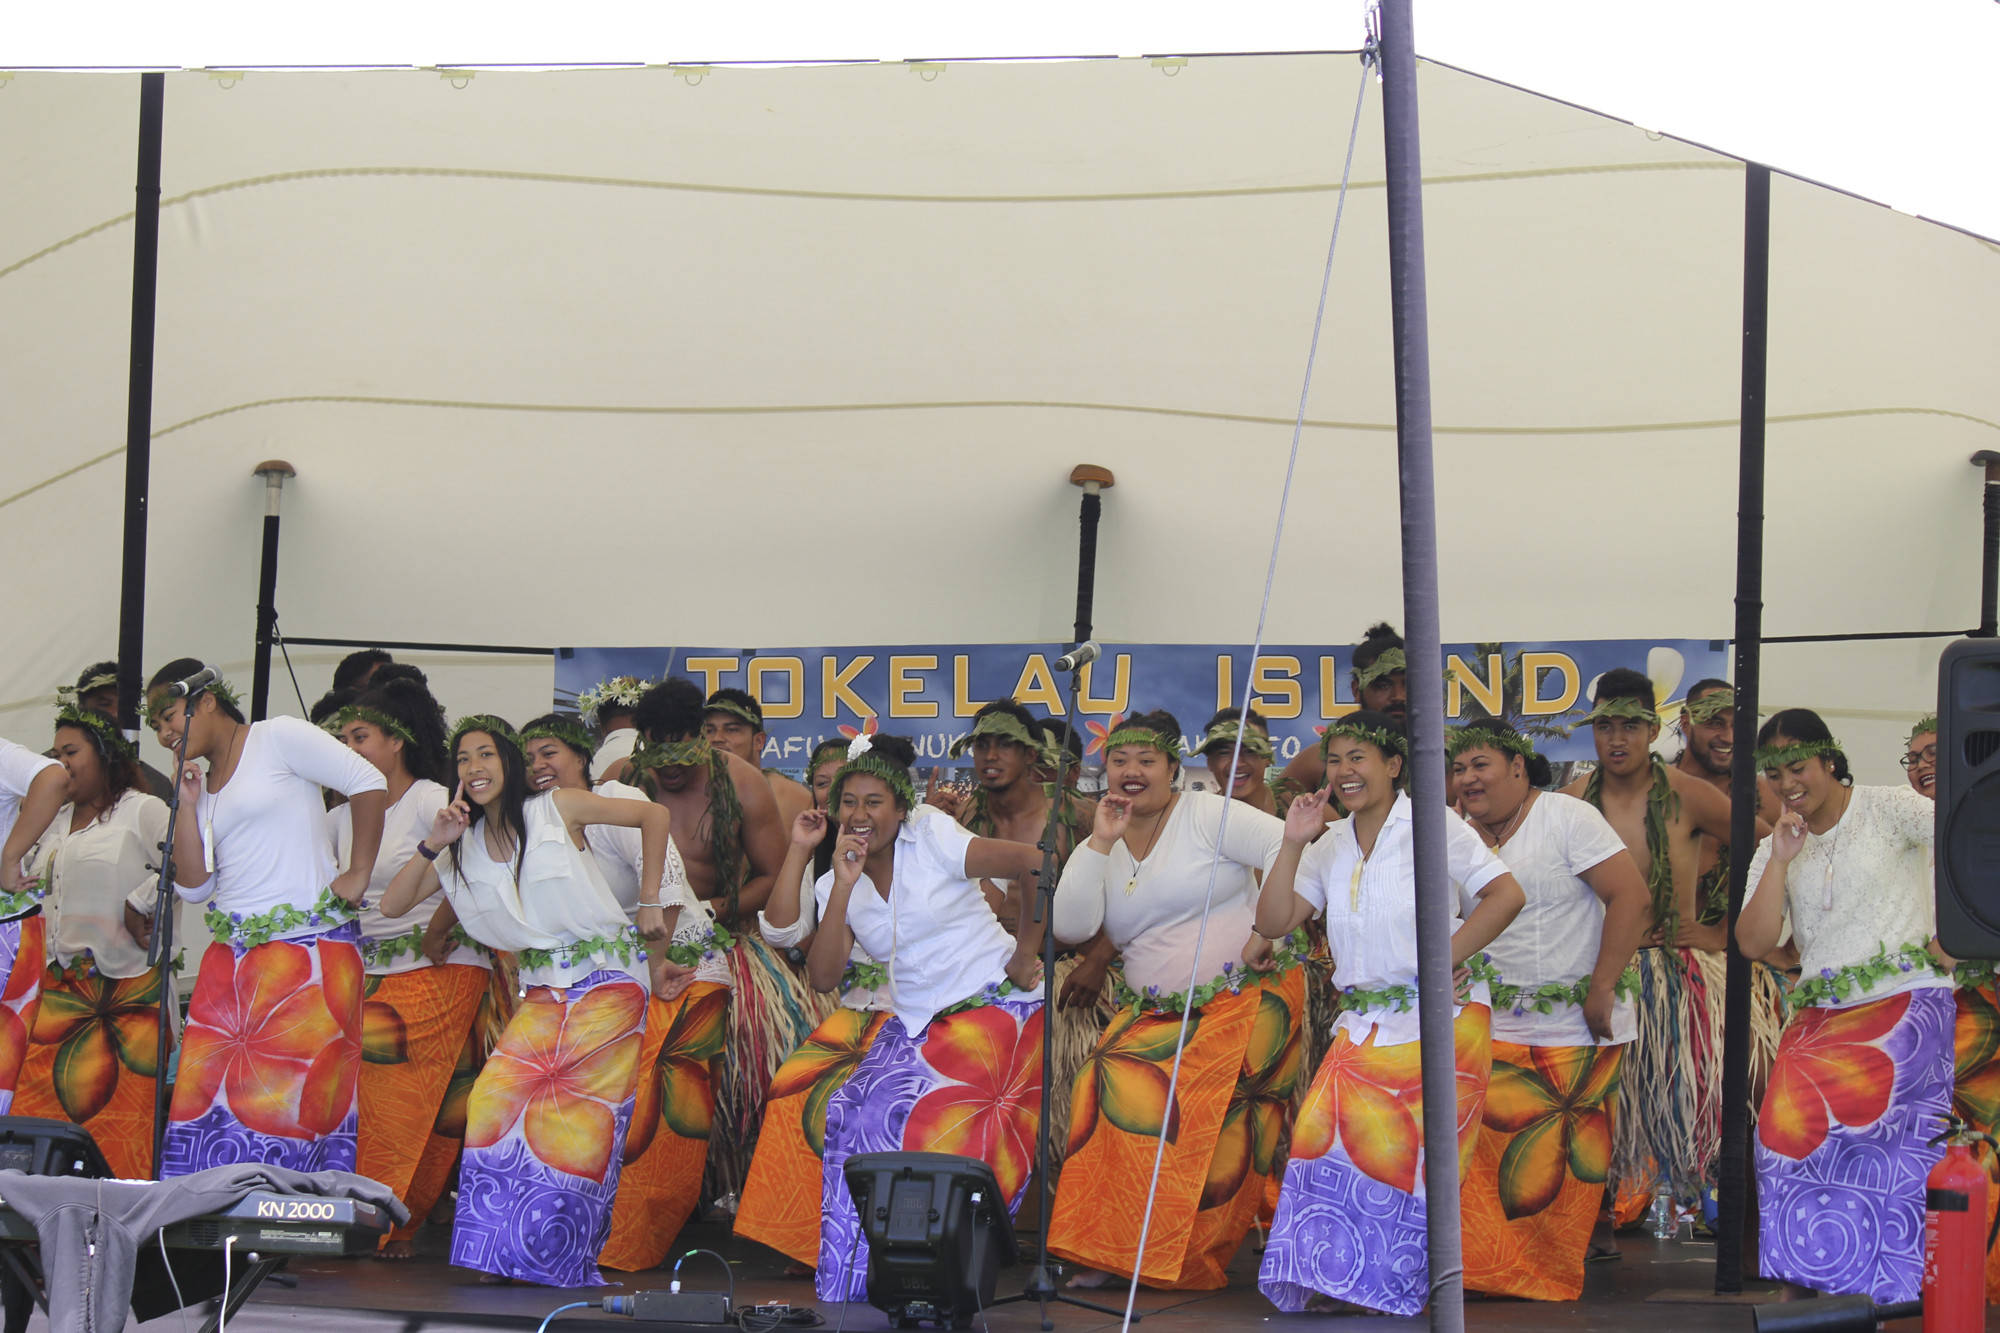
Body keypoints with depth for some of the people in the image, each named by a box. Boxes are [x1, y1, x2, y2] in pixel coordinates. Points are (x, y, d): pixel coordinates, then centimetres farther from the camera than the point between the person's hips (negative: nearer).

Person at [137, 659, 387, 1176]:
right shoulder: (204, 784, 19)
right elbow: (193, 885, 13)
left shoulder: (278, 737, -2)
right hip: (229, 959, 7)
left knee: (289, 1104, -10)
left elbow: (369, 783, -9)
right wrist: (188, 804, 7)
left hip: (309, 948, -7)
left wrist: (358, 874, -8)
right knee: (205, 1098, -1)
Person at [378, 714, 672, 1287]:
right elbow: (392, 905, 6)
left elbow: (653, 815, 5)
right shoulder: (463, 847, 11)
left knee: (576, 1116, -13)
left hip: (607, 981, -5)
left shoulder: (558, 809, -2)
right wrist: (432, 845, -6)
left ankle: (565, 1259, -4)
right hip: (543, 992, 5)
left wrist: (651, 901, 4)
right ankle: (505, 1249, -4)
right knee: (494, 1102, -13)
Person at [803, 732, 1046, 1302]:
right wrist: (844, 886, -11)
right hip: (916, 1023, 5)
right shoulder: (833, 885, 10)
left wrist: (1024, 955, -9)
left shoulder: (932, 839, -5)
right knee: (853, 1117, -16)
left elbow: (1038, 863, -13)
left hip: (994, 1002, -5)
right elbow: (824, 976, -4)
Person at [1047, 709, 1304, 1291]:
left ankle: (1188, 1261, -7)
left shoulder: (1208, 815, -1)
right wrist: (1101, 843, -4)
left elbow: (1289, 849, -9)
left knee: (1218, 1122, -18)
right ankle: (1107, 1250, -9)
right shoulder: (1101, 850, 13)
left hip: (1245, 996, -4)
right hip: (1154, 1011, 4)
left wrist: (1267, 931, -14)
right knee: (1109, 1091, -17)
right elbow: (1070, 926, -1)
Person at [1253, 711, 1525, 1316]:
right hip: (1364, 1026, 5)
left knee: (1412, 1152, -9)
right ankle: (1336, 1273, -6)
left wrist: (1443, 959, -12)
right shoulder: (1331, 846, 14)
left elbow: (1505, 894, -9)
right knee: (1324, 1131, -11)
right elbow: (1273, 922, 8)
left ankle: (1399, 1282, 3)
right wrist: (1294, 843, -1)